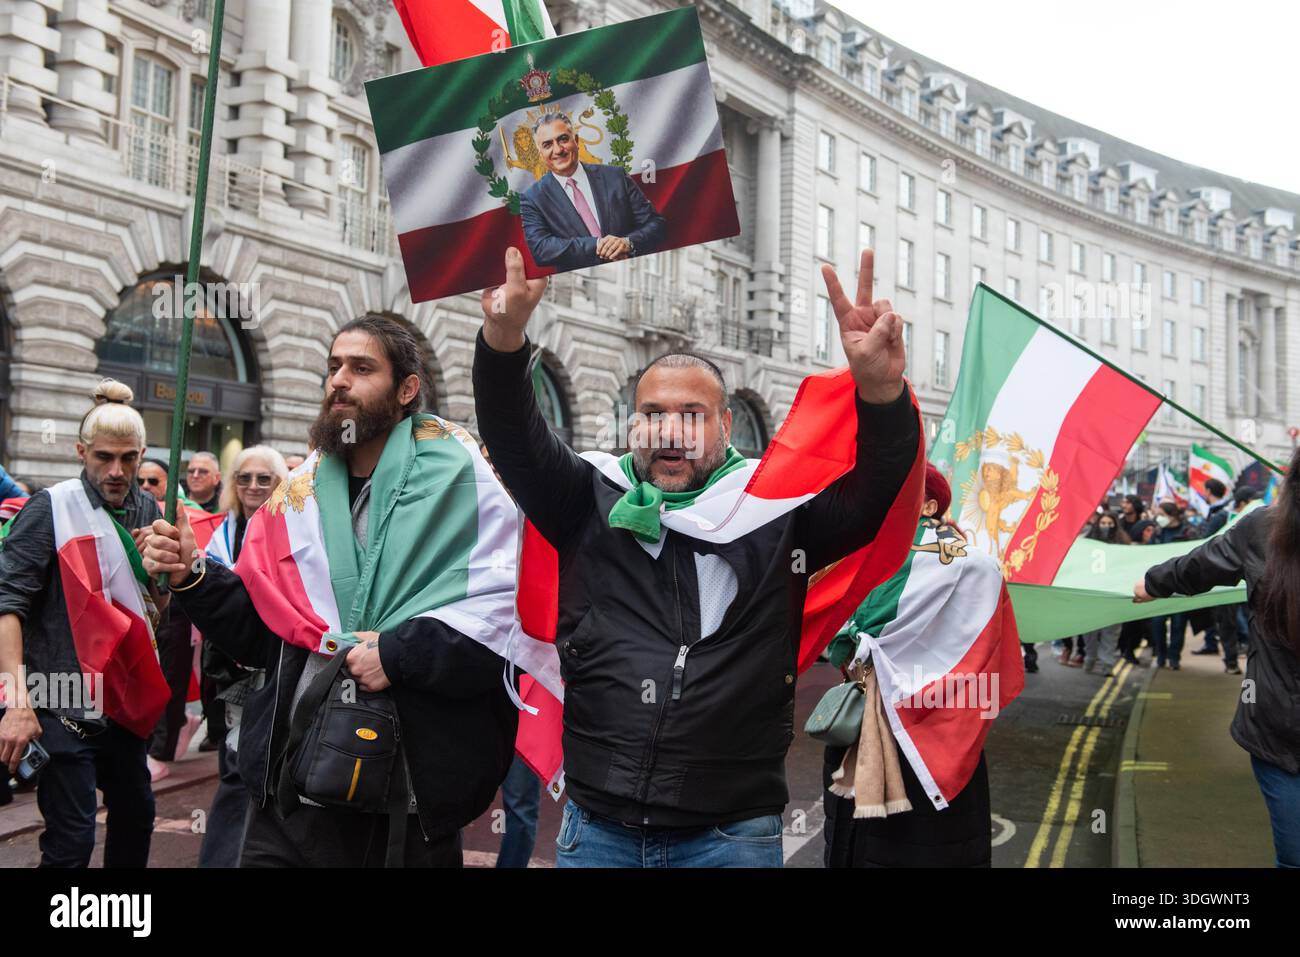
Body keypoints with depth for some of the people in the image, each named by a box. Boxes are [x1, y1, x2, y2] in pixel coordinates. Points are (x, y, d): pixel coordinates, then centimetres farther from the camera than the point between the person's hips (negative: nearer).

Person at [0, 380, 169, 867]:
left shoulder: (147, 509, 8)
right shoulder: (51, 508, -9)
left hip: (125, 695, 6)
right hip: (64, 702, -6)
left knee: (136, 815, 17)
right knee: (71, 841, -7)